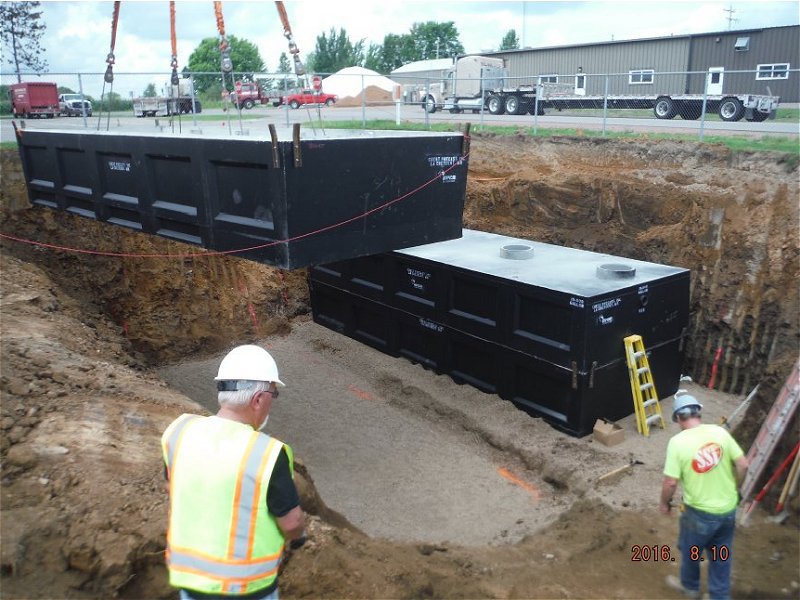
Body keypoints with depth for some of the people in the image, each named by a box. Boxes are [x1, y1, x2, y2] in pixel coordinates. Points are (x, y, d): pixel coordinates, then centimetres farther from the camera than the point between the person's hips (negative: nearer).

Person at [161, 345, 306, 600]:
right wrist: (298, 536, 6)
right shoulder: (267, 454, -28)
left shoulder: (179, 432, -13)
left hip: (190, 575, 5)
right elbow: (291, 522, -17)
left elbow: (176, 492, 3)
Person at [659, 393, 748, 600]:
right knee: (721, 556, 23)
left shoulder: (678, 442, -21)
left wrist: (664, 502, -1)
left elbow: (671, 482, -20)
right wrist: (734, 489, 14)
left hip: (700, 511, -4)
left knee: (690, 551, 23)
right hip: (728, 509, 4)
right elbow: (743, 464, -3)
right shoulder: (720, 432, -9)